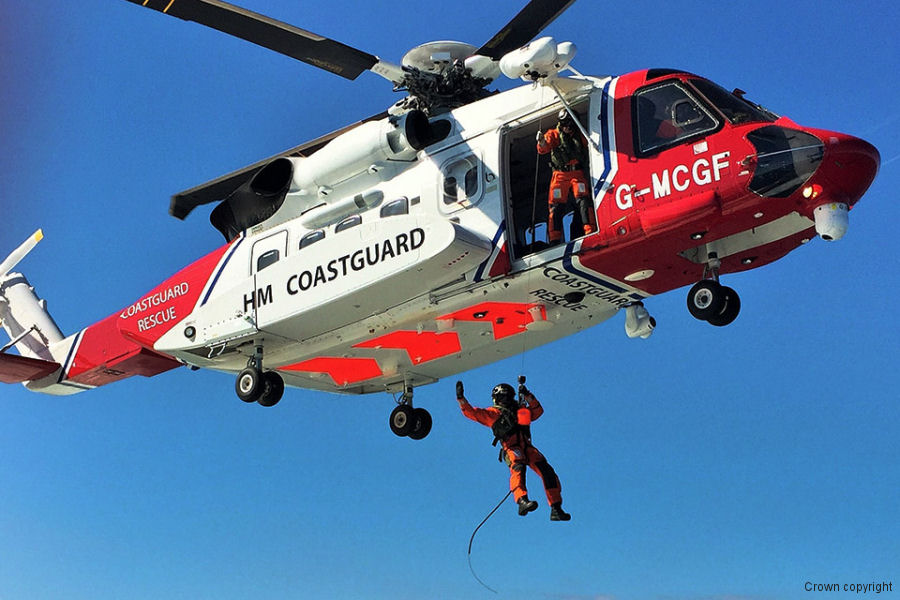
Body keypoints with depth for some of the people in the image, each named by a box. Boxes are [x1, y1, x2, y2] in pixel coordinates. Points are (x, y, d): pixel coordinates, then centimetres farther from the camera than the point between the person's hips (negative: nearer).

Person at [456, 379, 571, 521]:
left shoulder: (520, 409, 30)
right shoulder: (492, 413, 18)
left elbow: (538, 411, 28)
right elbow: (471, 412, 13)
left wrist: (528, 396, 18)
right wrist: (461, 398, 2)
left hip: (527, 447, 5)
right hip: (511, 448, -5)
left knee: (547, 471, -13)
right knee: (518, 467, -36)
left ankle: (556, 510, -12)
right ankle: (522, 501, -59)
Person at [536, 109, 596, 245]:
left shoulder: (581, 136, 13)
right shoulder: (553, 135, 6)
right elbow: (543, 149, -11)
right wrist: (542, 143, -33)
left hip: (577, 173, 1)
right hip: (560, 175, -1)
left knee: (584, 200, -17)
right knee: (556, 206, -6)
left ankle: (590, 232, -16)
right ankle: (554, 240, -3)